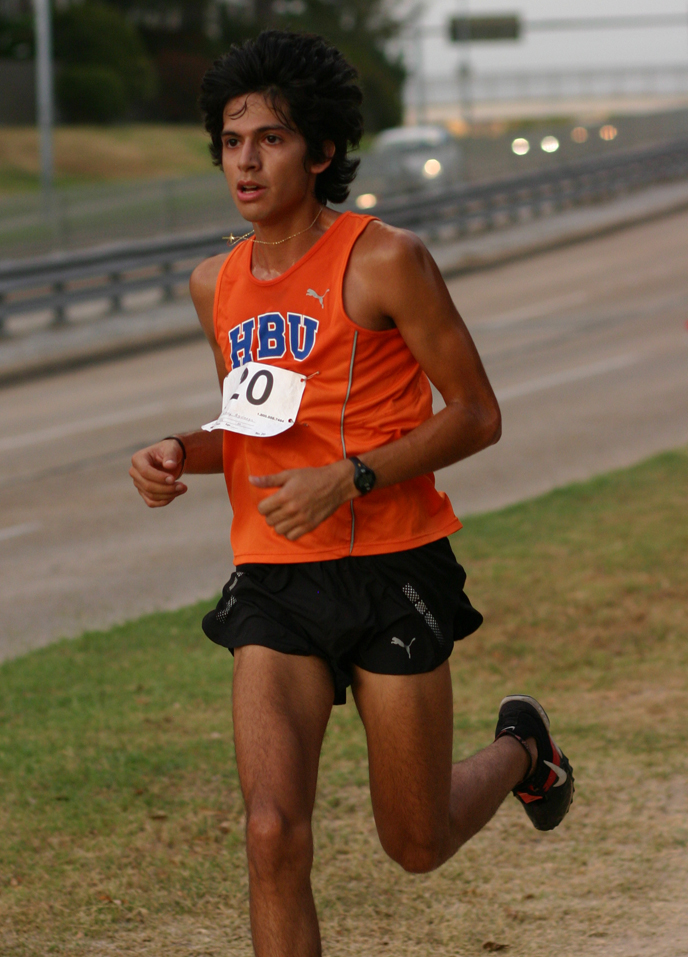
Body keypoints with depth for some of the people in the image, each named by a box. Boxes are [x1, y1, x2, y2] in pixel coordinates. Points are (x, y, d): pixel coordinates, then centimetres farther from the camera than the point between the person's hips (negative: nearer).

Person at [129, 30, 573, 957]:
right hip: (273, 584, 4)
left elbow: (477, 416, -8)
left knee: (418, 844, 10)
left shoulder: (385, 260, -10)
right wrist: (181, 453, 1)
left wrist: (347, 480, -19)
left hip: (392, 571, -4)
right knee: (273, 833, -13)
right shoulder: (216, 284, 8)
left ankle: (521, 749, 43)